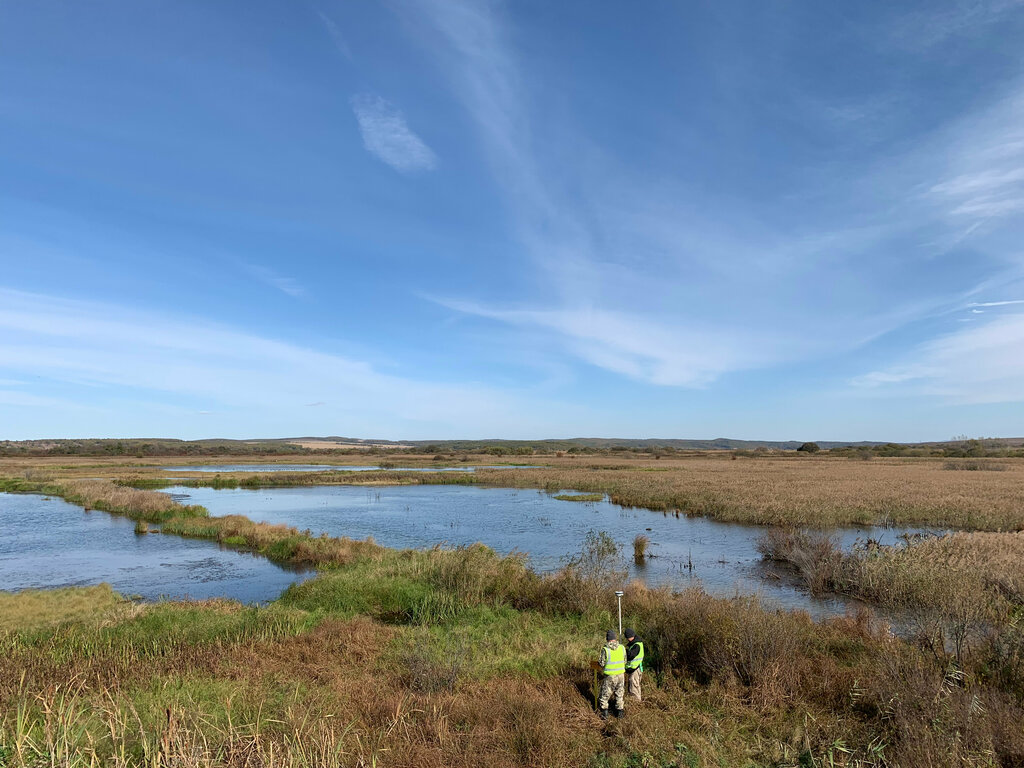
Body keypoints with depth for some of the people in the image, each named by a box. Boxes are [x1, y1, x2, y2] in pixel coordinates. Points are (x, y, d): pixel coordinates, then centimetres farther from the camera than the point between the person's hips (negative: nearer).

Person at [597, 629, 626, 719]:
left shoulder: (605, 649, -17)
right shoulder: (622, 648, -6)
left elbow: (602, 663, -13)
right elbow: (625, 661, 4)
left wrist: (599, 661, 9)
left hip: (609, 675, -3)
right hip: (620, 674, 3)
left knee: (605, 695, 11)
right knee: (619, 695, 20)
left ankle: (604, 714, 14)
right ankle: (620, 712, 28)